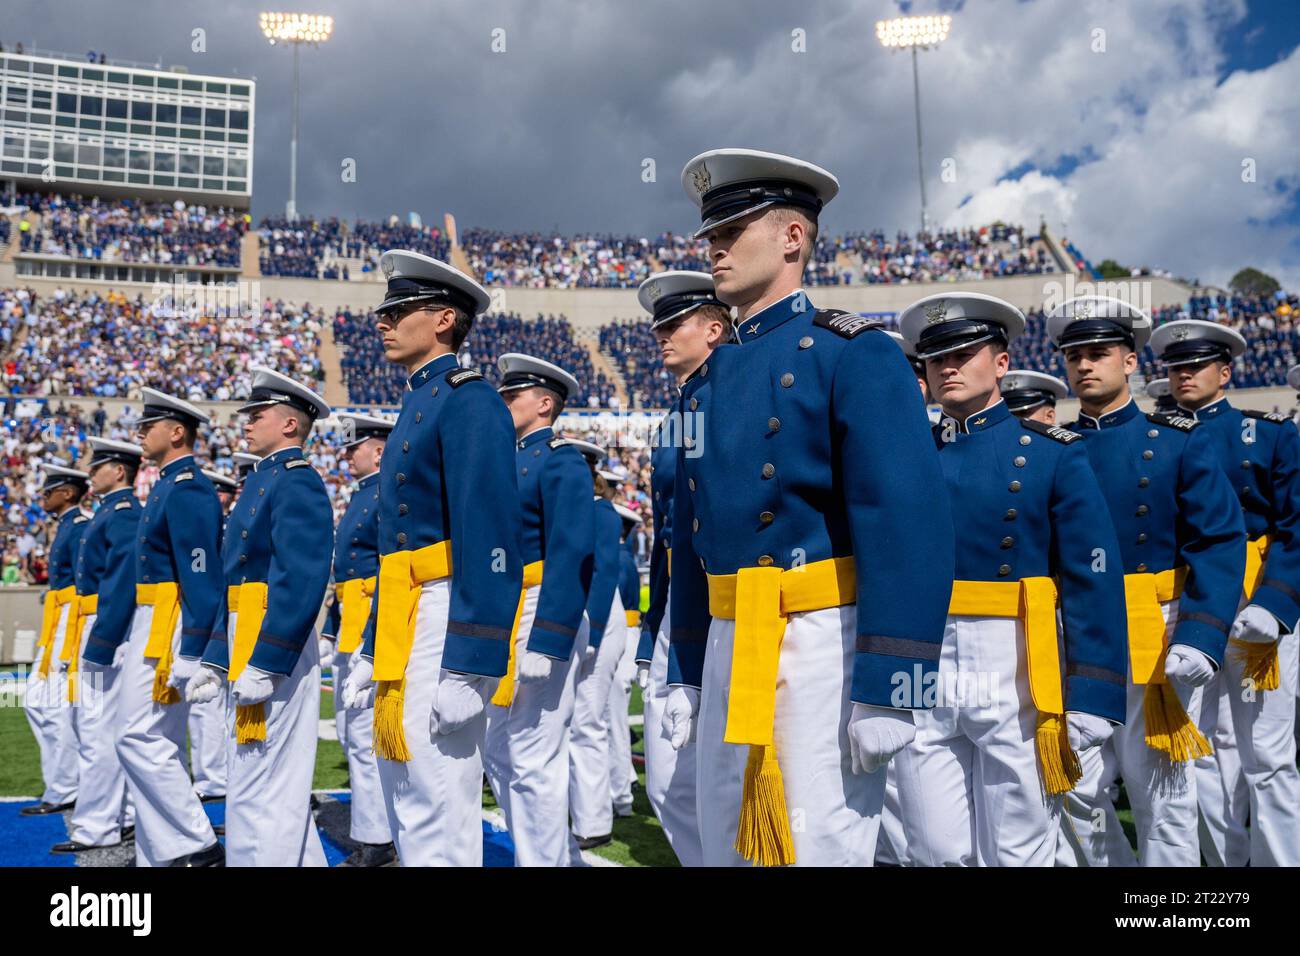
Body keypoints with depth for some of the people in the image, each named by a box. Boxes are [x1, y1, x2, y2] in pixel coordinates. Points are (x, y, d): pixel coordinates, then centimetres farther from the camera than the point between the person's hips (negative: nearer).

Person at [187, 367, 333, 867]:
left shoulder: (297, 483, -12)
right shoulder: (262, 481, 18)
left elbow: (302, 581, -23)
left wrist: (263, 666, -25)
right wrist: (215, 661, 18)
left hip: (274, 650, -10)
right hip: (247, 646, 10)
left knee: (256, 789, -6)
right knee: (279, 784, 16)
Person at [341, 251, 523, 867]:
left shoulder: (468, 399, -10)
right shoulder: (417, 405, 20)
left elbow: (490, 538, -20)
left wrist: (469, 669, -24)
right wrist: (370, 653, 21)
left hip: (444, 621, -10)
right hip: (401, 625, 10)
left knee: (437, 809, -6)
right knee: (406, 800, 17)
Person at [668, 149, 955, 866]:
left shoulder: (855, 356, -7)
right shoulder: (706, 382, 14)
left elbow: (908, 524, -16)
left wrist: (884, 690, -21)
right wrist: (684, 673, 16)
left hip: (825, 642, -7)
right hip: (728, 645, 7)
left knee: (823, 847, 0)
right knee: (726, 845, 17)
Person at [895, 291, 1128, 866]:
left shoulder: (1053, 453, 0)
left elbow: (1095, 582, -4)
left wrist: (1092, 697, -9)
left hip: (1016, 676, -2)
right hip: (920, 676, 3)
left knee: (1017, 854, 8)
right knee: (934, 853, 10)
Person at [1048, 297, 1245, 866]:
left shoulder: (1179, 441, 1)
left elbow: (1219, 543, -7)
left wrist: (1202, 638, -19)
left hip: (1158, 644, -2)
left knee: (1163, 797, 6)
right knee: (1074, 789, 2)